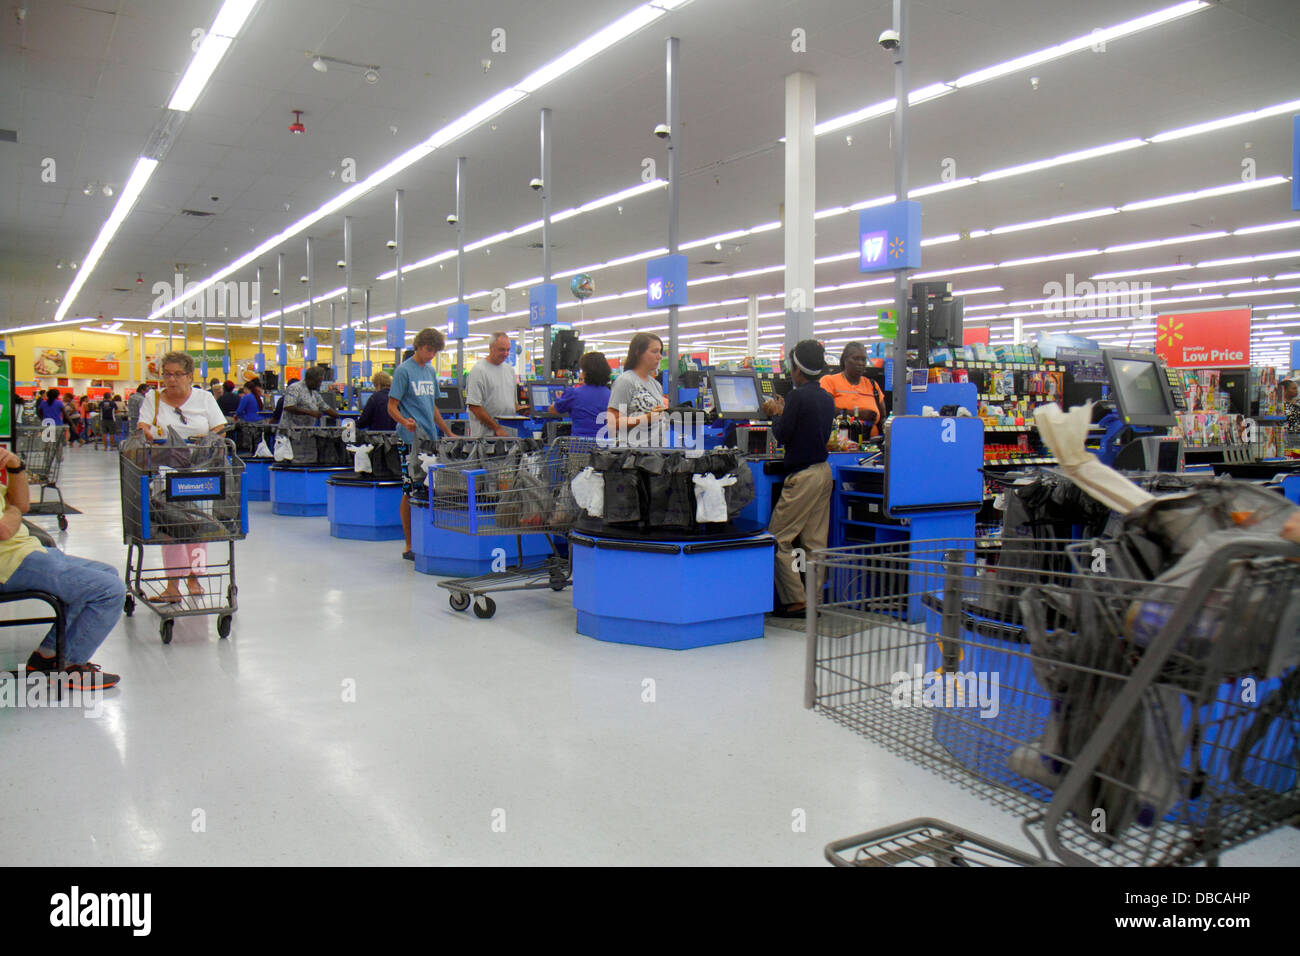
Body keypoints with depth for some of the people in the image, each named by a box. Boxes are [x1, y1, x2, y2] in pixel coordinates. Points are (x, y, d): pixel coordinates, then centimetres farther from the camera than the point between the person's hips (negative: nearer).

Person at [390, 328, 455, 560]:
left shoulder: (431, 371, 17)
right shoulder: (404, 370, -5)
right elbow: (392, 406, -9)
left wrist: (448, 433, 24)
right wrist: (405, 422, -28)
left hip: (431, 439, 7)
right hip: (412, 439, -7)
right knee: (411, 492, -3)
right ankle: (410, 546, 3)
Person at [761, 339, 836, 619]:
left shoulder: (798, 396, -13)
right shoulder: (826, 397, 11)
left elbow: (781, 436, -11)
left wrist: (775, 415, 6)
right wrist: (783, 414, 22)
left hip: (803, 475, -9)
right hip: (824, 470, 9)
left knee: (779, 538, -2)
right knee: (815, 542, 10)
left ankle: (795, 601, -3)